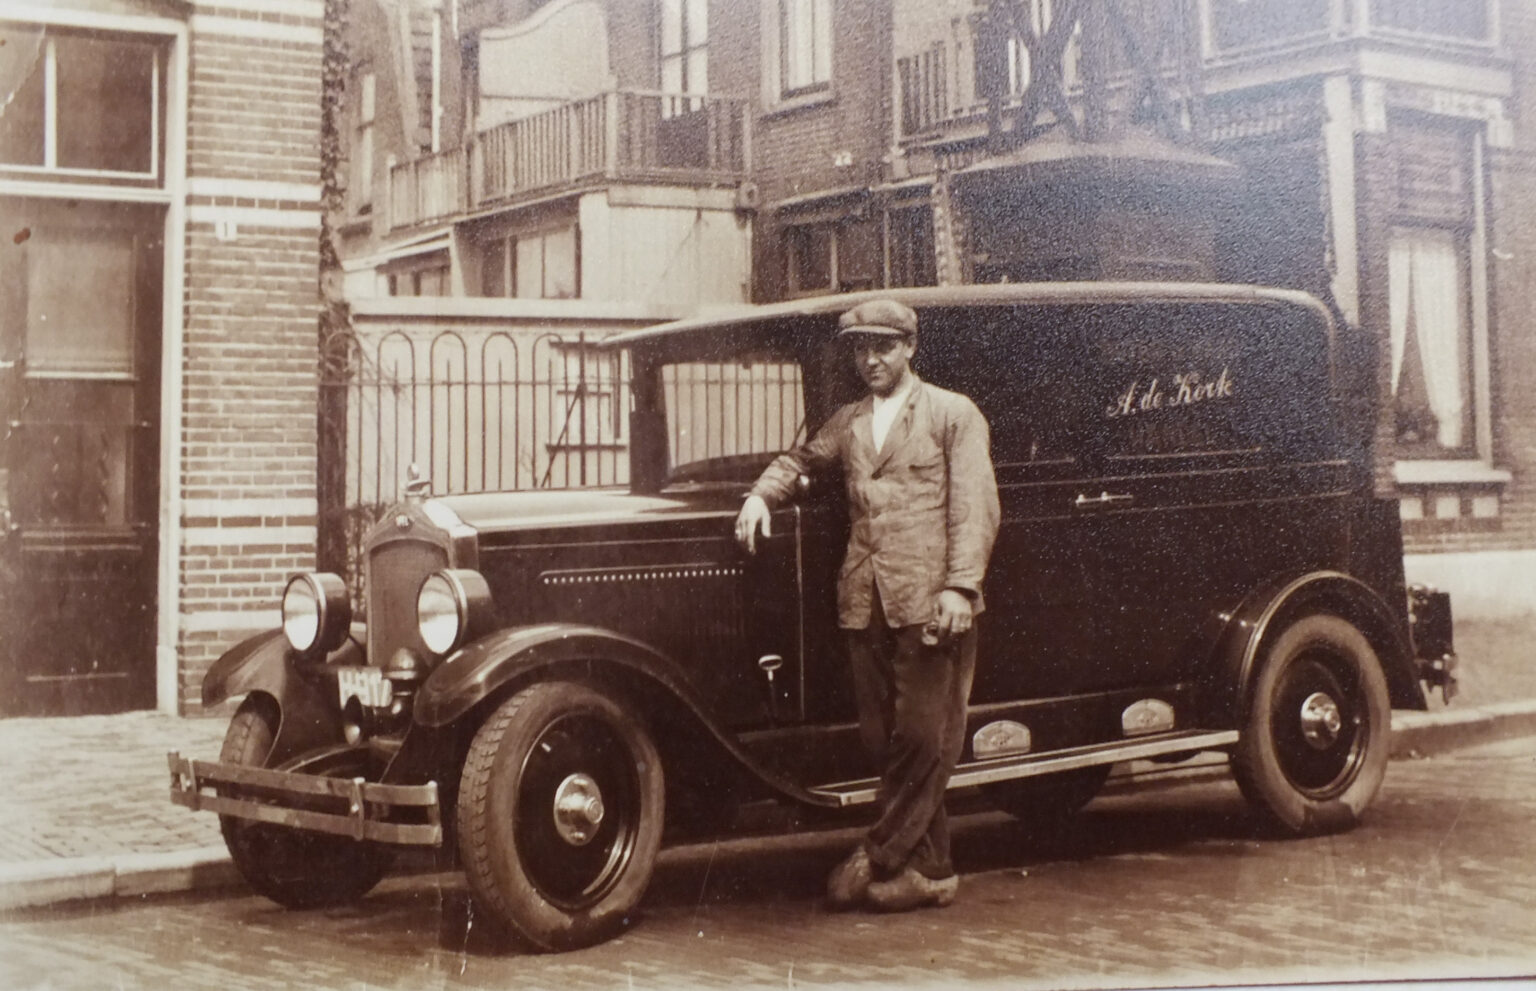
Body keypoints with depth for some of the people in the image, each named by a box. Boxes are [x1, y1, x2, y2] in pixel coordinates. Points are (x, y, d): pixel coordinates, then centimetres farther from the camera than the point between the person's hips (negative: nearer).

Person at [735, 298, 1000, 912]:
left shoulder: (953, 414, 4)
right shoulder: (848, 422, 19)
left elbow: (974, 507, -4)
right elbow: (801, 461, 36)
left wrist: (960, 586, -15)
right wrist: (761, 495, 15)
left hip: (929, 601, -5)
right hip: (864, 602, 5)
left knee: (922, 739, -6)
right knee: (883, 740, 5)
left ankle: (876, 860, 2)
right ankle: (929, 870, 13)